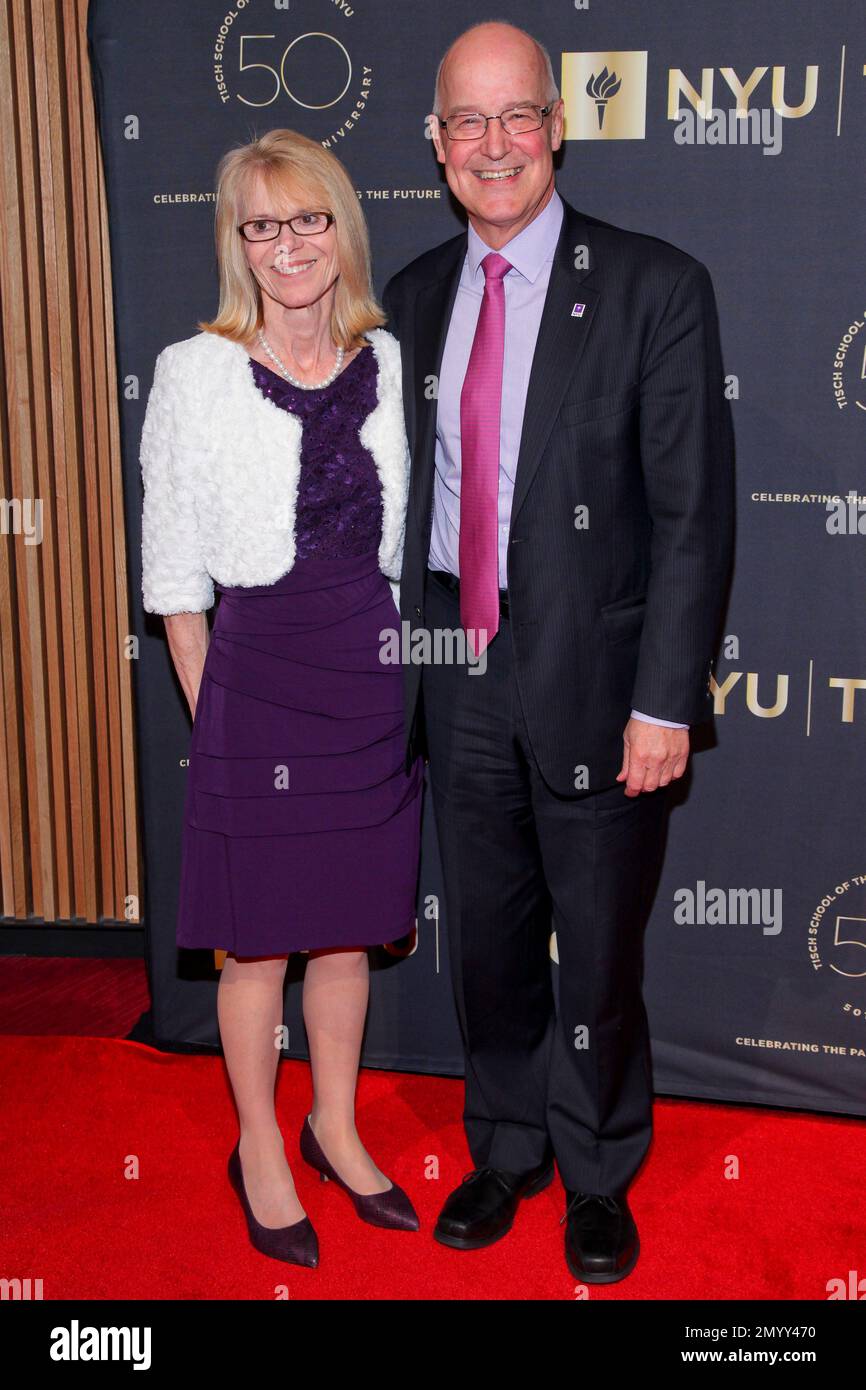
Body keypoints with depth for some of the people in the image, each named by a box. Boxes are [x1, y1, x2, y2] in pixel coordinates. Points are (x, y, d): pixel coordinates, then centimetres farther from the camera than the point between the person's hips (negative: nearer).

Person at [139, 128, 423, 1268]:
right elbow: (175, 575, -3)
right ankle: (260, 1151, 30)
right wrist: (210, 711, -4)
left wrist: (395, 670, 7)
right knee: (258, 943, 8)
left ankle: (336, 1130, 36)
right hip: (258, 675, -3)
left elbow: (402, 541, 11)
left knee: (350, 928, 16)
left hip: (374, 675, 4)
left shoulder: (386, 362, 4)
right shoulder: (194, 372, -6)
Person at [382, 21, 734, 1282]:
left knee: (599, 949, 10)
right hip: (459, 678, 4)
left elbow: (693, 513, -11)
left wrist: (665, 702, -15)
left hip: (593, 678, -4)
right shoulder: (414, 299, 7)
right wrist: (394, 662, 7)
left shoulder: (655, 289, -8)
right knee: (488, 936, 17)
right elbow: (405, 495, 11)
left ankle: (599, 1174, 34)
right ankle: (506, 1148, 39)